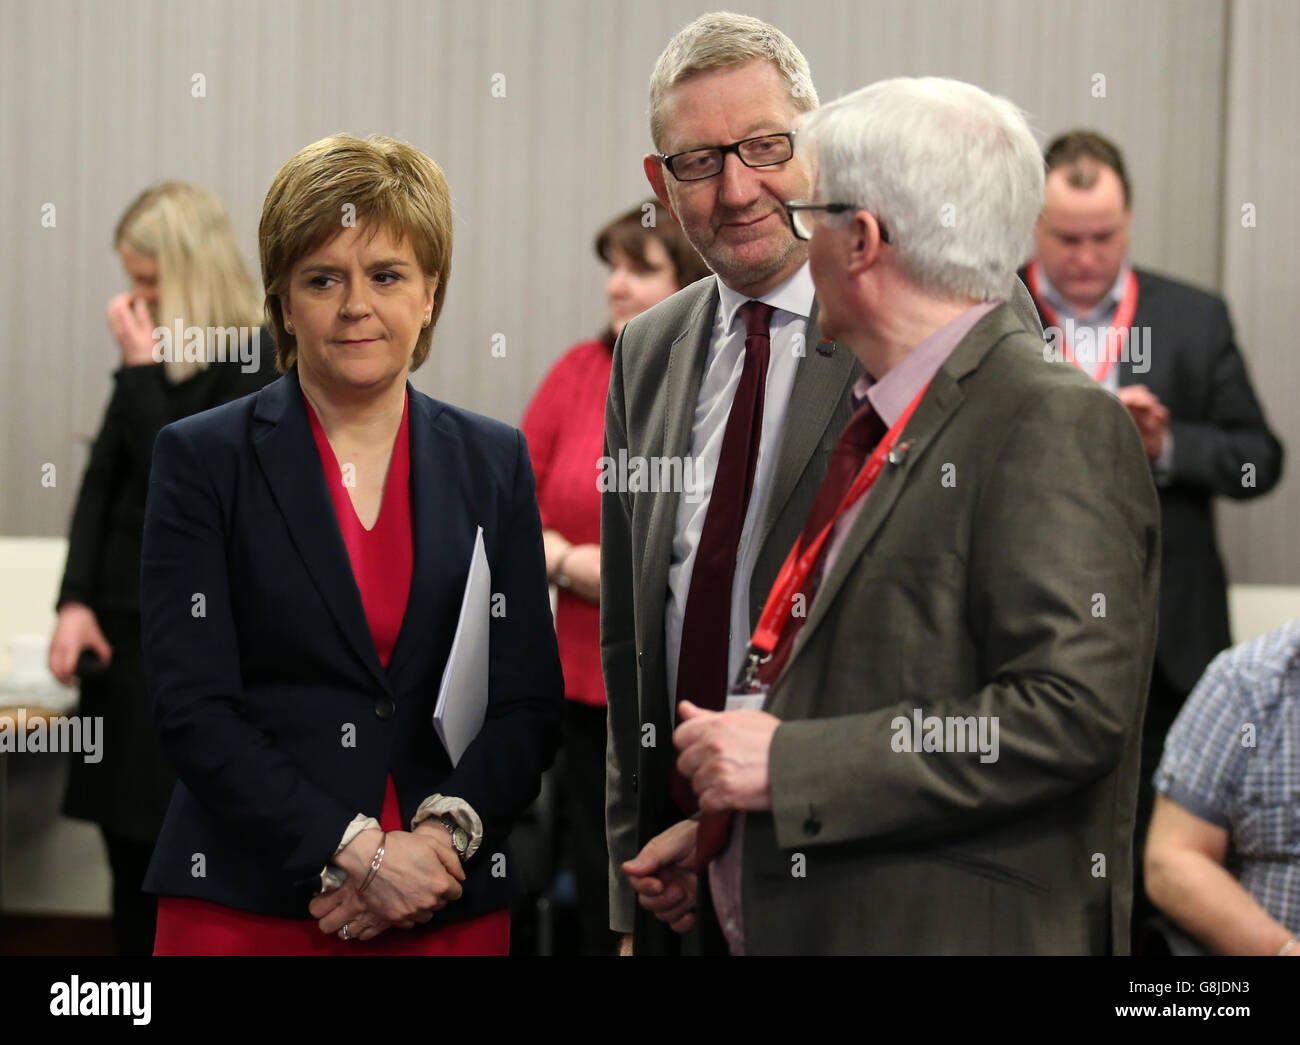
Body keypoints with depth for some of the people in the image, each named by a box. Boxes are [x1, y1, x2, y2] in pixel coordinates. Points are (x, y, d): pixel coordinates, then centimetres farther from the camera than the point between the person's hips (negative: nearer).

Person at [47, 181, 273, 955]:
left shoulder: (260, 363, -10)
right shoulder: (161, 354, 10)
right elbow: (103, 482, 9)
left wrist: (142, 369, -14)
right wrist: (76, 601, -2)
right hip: (124, 628, 7)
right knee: (131, 851, 9)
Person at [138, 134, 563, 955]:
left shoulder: (494, 462, 8)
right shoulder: (202, 458, 0)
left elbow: (531, 702, 5)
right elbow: (193, 707, -7)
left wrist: (442, 834, -12)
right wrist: (355, 851, -15)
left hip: (450, 909, 2)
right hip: (246, 908, -2)